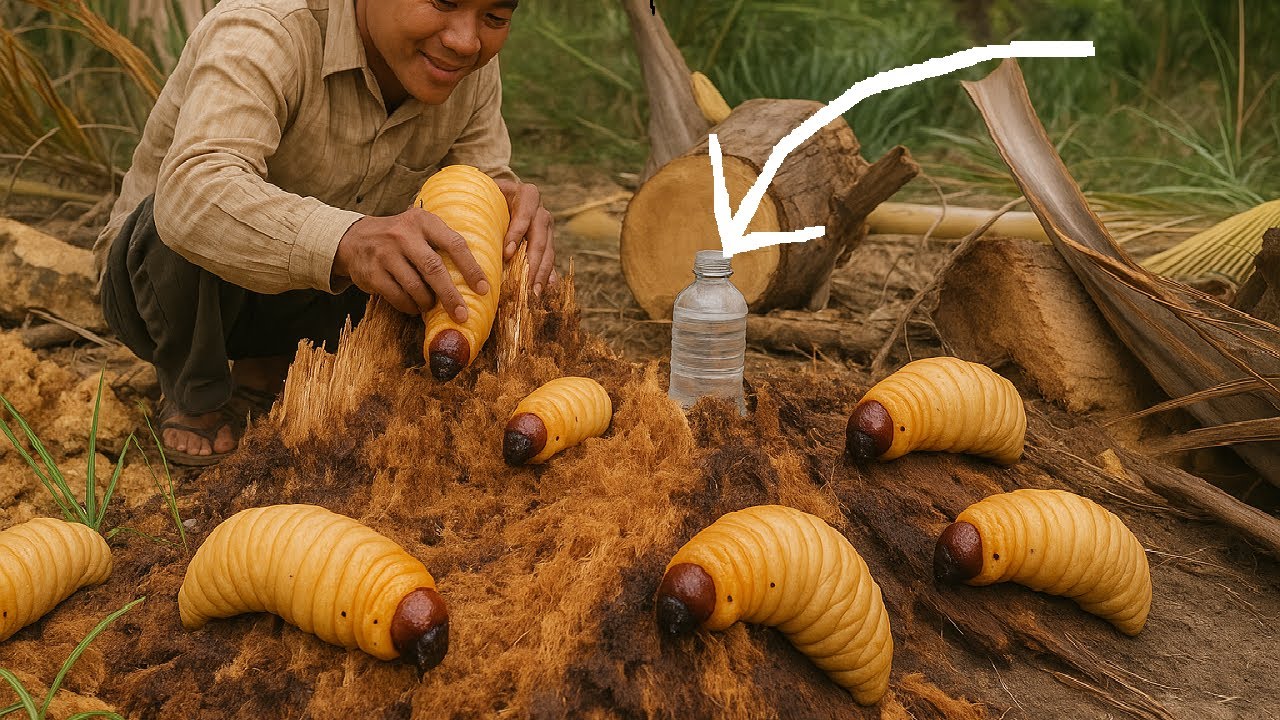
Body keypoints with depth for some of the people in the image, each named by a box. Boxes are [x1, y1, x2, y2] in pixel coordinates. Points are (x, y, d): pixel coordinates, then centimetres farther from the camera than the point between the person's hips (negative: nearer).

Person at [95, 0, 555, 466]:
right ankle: (194, 395, -6)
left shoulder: (473, 69, -11)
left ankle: (267, 369, 4)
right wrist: (347, 241, -64)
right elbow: (192, 194, -47)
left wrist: (512, 206, -34)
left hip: (300, 298, 5)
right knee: (202, 230, -36)